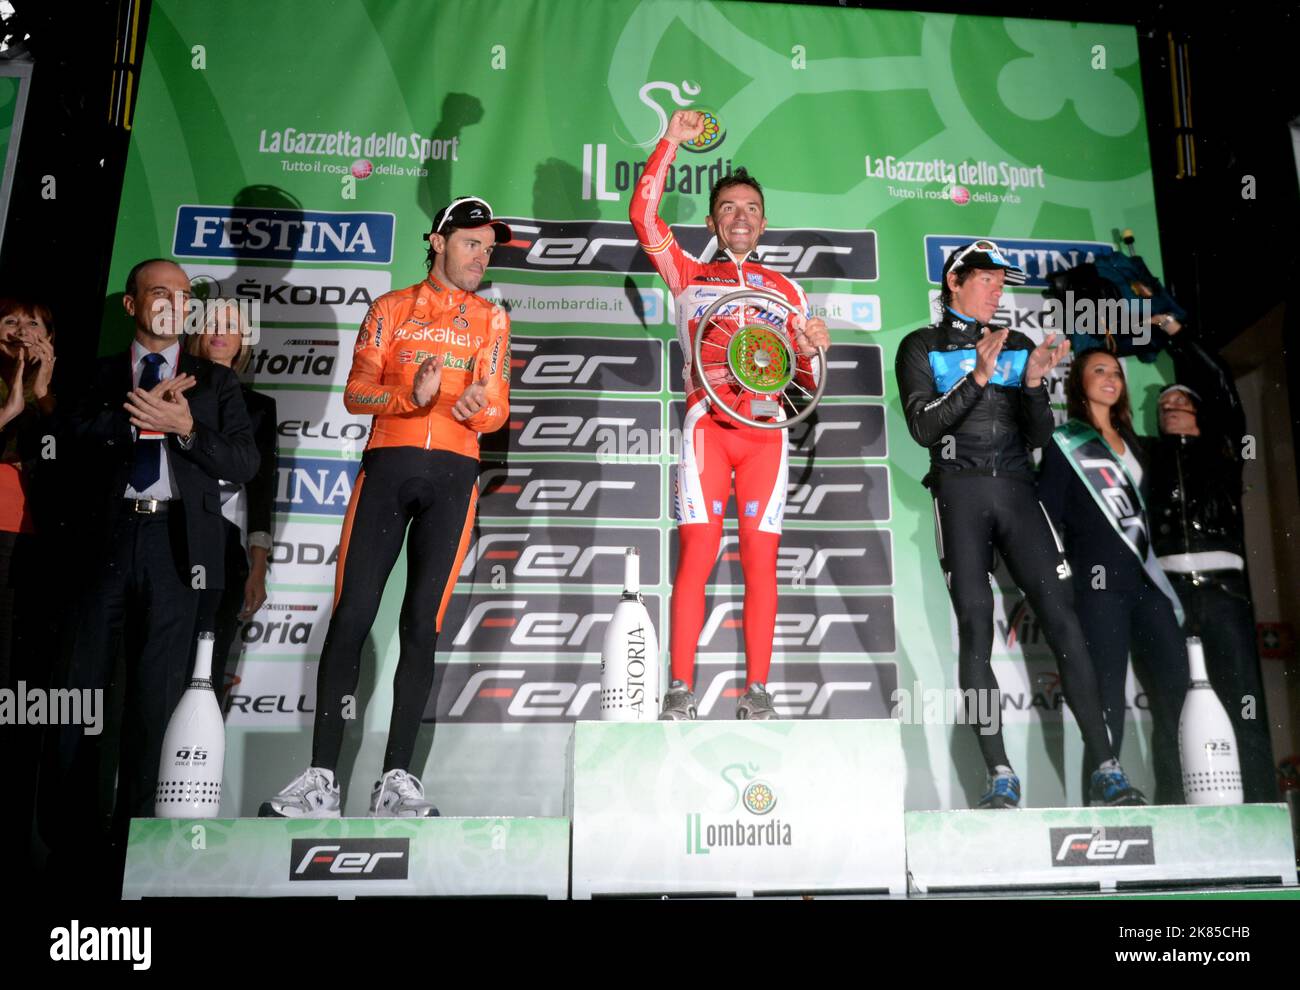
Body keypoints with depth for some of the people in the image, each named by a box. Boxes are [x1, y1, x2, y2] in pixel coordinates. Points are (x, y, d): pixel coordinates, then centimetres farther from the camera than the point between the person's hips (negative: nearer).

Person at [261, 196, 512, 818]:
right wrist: (411, 396, -17)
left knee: (422, 623, -3)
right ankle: (321, 778, -1)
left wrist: (478, 408, -15)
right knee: (351, 615, -6)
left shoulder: (490, 318, 16)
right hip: (388, 465, 0)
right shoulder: (390, 308, 13)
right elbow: (355, 391, 3)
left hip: (453, 473, 0)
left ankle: (396, 779, 2)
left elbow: (498, 410, 9)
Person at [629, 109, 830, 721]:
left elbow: (804, 380, 20)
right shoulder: (689, 276, 16)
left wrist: (813, 349, -2)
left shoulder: (785, 291, 20)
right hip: (707, 424, -2)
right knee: (697, 555, -9)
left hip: (766, 429, 2)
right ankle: (680, 688, -3)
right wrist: (672, 141, 2)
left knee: (761, 559, -1)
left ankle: (756, 688, 5)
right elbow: (643, 214, 3)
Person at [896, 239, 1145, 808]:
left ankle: (1104, 769, -4)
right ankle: (1000, 777, -4)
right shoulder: (922, 348, 8)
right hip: (959, 490, -3)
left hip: (1016, 489, 3)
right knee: (975, 627, -8)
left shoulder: (1018, 346, 18)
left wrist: (1033, 382, -4)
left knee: (1061, 620, -6)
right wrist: (977, 378, -14)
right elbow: (923, 428, -6)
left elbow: (1040, 437, 13)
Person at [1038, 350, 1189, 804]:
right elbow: (1049, 515, -2)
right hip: (1100, 579, -6)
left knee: (1173, 683, 2)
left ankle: (1171, 800, 13)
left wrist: (1160, 571, 15)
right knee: (1108, 699, -6)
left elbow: (1145, 508, 22)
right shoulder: (1064, 442, 4)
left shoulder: (1132, 441, 21)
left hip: (1147, 577, 6)